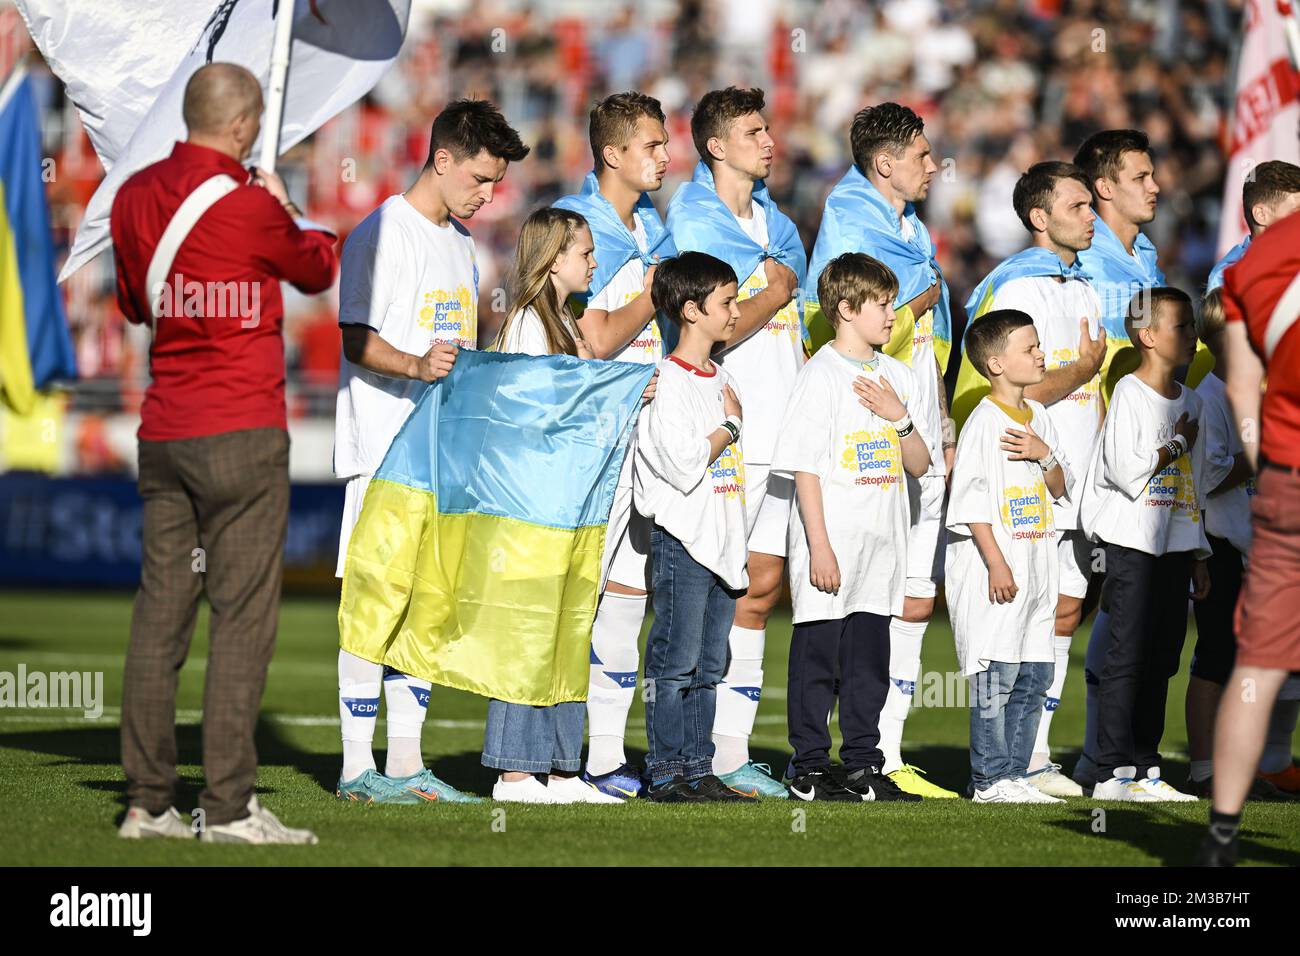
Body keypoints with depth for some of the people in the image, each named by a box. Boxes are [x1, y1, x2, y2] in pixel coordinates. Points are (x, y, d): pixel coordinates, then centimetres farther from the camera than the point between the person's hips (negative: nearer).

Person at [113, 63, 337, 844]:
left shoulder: (135, 197, 7)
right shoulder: (249, 208, -12)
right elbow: (320, 268, 7)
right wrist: (286, 209, 24)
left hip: (163, 431, 7)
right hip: (242, 433, -7)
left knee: (160, 613, 7)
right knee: (242, 617, -5)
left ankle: (148, 801, 6)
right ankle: (229, 807, -8)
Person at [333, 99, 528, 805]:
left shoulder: (459, 241, 18)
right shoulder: (384, 233, -8)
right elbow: (357, 341, -15)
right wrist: (416, 366, -31)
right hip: (384, 447, -8)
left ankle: (406, 762, 10)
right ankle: (357, 768, -8)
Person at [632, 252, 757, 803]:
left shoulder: (721, 380, 16)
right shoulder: (668, 383, -12)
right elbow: (685, 466, -20)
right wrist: (730, 425, -7)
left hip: (722, 542, 8)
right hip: (682, 540, -8)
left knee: (709, 667, 9)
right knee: (675, 664, -6)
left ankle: (698, 771, 12)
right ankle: (665, 774, -3)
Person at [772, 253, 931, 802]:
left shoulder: (898, 378, 12)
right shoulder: (822, 376, -8)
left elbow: (919, 465, 13)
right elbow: (805, 468, -11)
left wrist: (900, 419, -6)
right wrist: (819, 547, -16)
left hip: (882, 545, 6)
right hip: (831, 544, -6)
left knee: (870, 658, 10)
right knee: (818, 653, -2)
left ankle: (864, 767, 16)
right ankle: (810, 770, 3)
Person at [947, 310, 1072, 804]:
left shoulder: (1039, 418, 13)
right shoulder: (983, 423, -10)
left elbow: (1060, 489, 16)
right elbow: (971, 502, -14)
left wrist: (1046, 456, -4)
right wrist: (995, 563, -19)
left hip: (1037, 570, 8)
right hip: (996, 572, -8)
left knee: (1034, 678, 8)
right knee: (996, 675, -8)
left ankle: (1015, 774, 13)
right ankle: (991, 778, -4)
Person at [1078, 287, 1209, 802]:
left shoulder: (1189, 402, 14)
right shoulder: (1130, 394, -9)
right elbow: (1126, 470, -20)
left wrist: (1198, 555, 17)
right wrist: (1178, 445, -7)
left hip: (1175, 547, 8)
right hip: (1132, 543, -8)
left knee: (1162, 659, 8)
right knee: (1126, 657, -9)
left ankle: (1144, 770, 13)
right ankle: (1112, 773, -8)